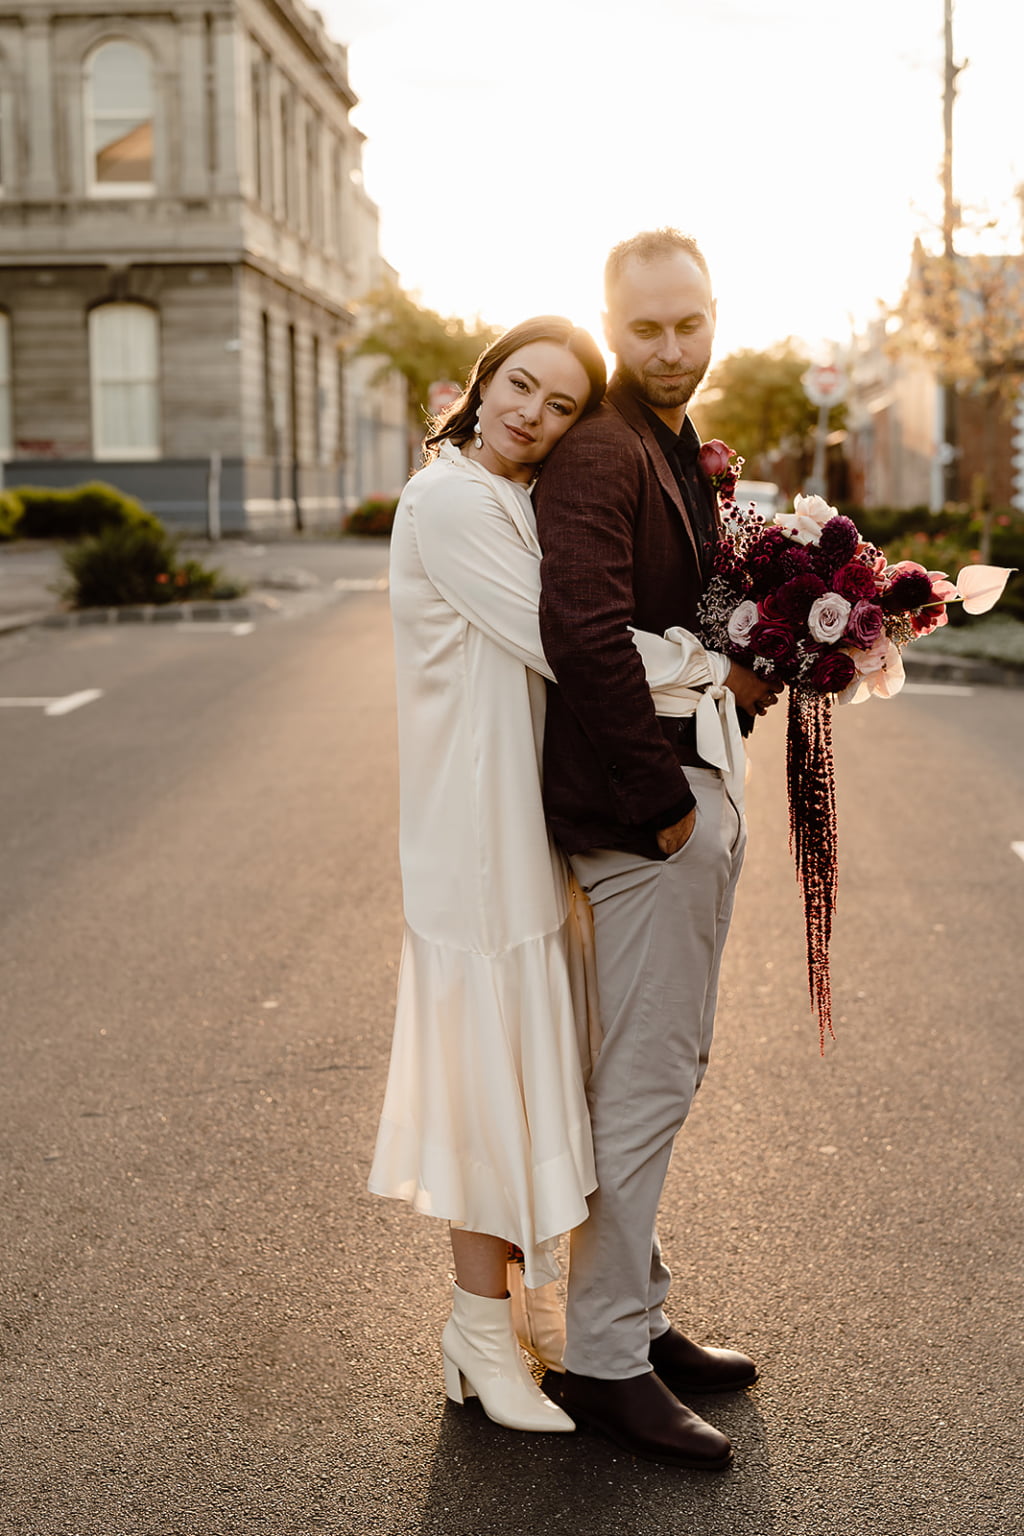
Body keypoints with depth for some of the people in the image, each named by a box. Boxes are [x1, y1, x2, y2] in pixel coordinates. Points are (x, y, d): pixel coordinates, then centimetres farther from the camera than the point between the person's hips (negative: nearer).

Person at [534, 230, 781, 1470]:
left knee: (664, 1071, 17)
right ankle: (602, 1360, 9)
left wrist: (747, 670, 1)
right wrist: (662, 801, -22)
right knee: (642, 1082, -3)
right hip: (641, 805, -10)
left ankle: (638, 1316, 31)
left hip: (699, 787, 10)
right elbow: (585, 635, -26)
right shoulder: (597, 454, -16)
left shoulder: (686, 452, 17)